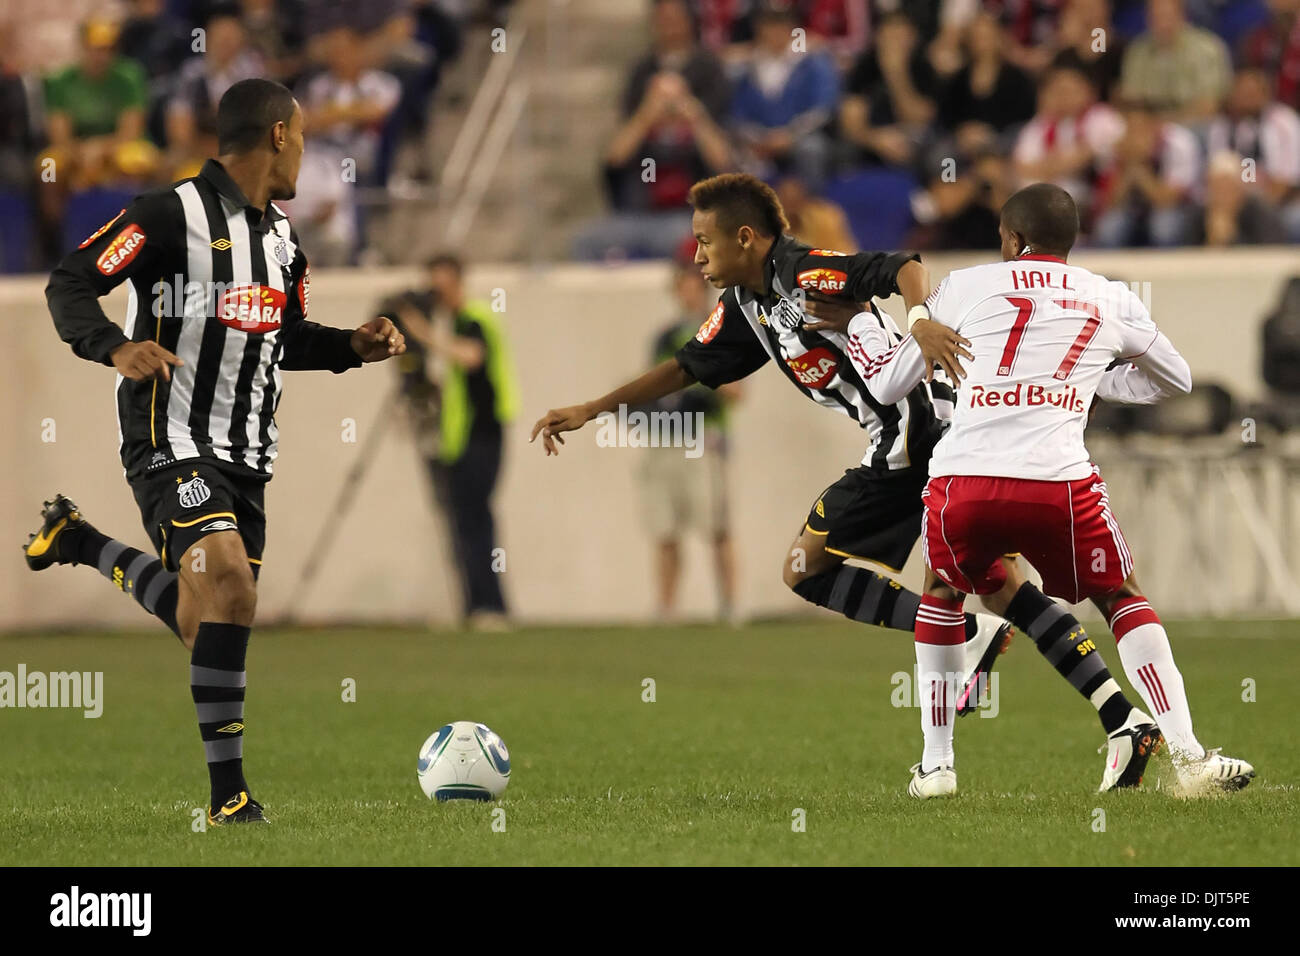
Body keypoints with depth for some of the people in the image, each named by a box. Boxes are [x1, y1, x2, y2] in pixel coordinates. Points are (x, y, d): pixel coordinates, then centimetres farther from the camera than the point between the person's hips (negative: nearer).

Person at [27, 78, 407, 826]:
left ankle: (80, 543, 36)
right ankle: (229, 792, -17)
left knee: (205, 623, 10)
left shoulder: (283, 240, 14)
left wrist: (355, 346, 8)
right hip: (173, 446, -8)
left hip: (247, 455, 8)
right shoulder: (173, 215, -11)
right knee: (231, 588, -24)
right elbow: (69, 285, -12)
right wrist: (116, 347, -29)